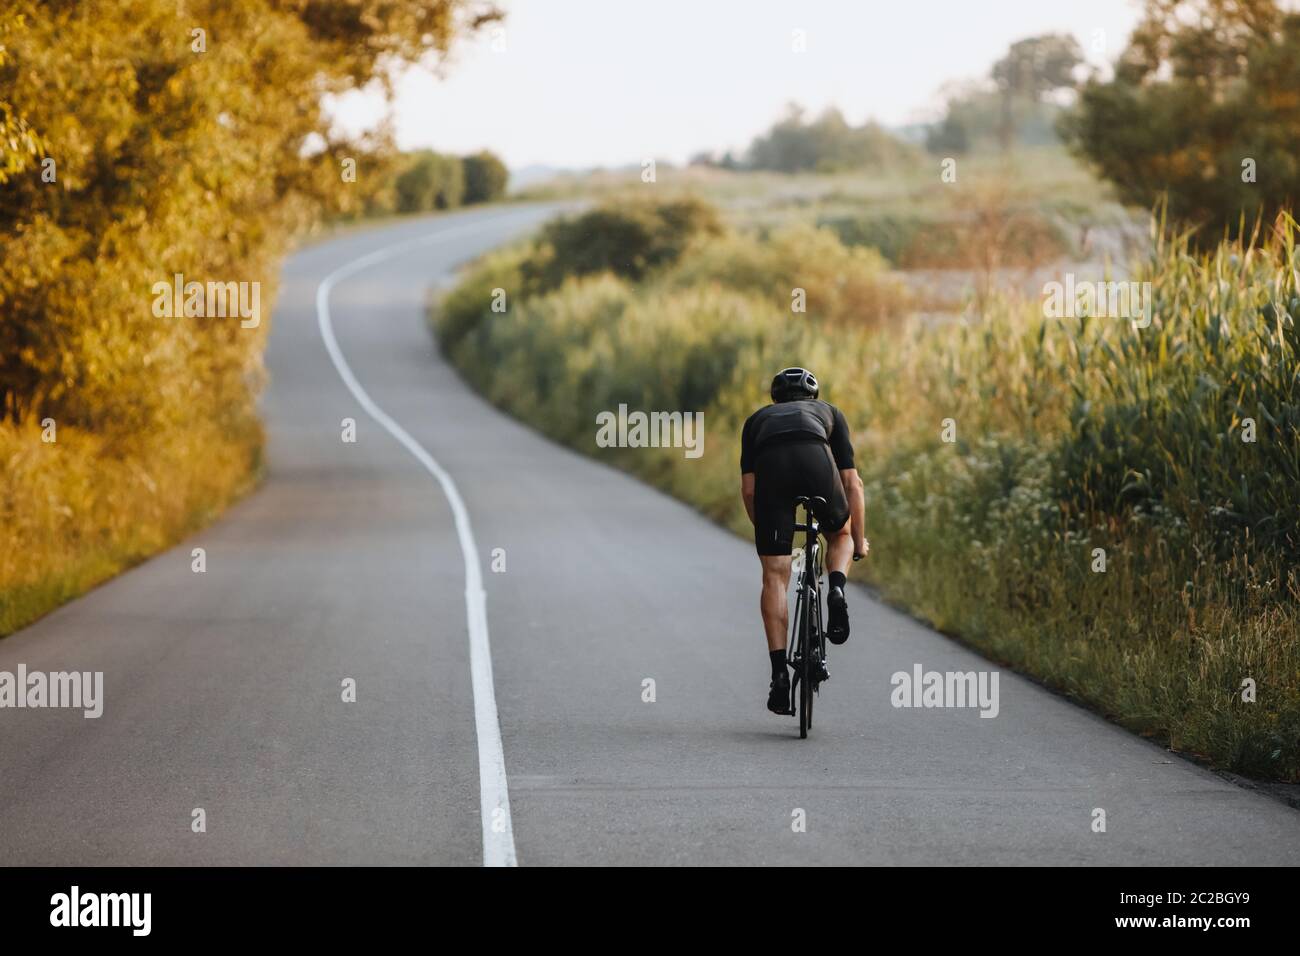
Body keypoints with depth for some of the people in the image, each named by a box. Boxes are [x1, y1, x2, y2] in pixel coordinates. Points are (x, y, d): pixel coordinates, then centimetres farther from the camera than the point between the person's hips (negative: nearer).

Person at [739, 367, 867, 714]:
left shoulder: (757, 419, 39)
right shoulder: (829, 412, 38)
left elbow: (748, 489, 29)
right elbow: (852, 483, 33)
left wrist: (764, 531, 42)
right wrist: (859, 540, 41)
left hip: (770, 464, 0)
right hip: (816, 458, 0)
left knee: (775, 578, 7)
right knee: (840, 534, 31)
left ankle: (779, 674, 0)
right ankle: (836, 590, 0)